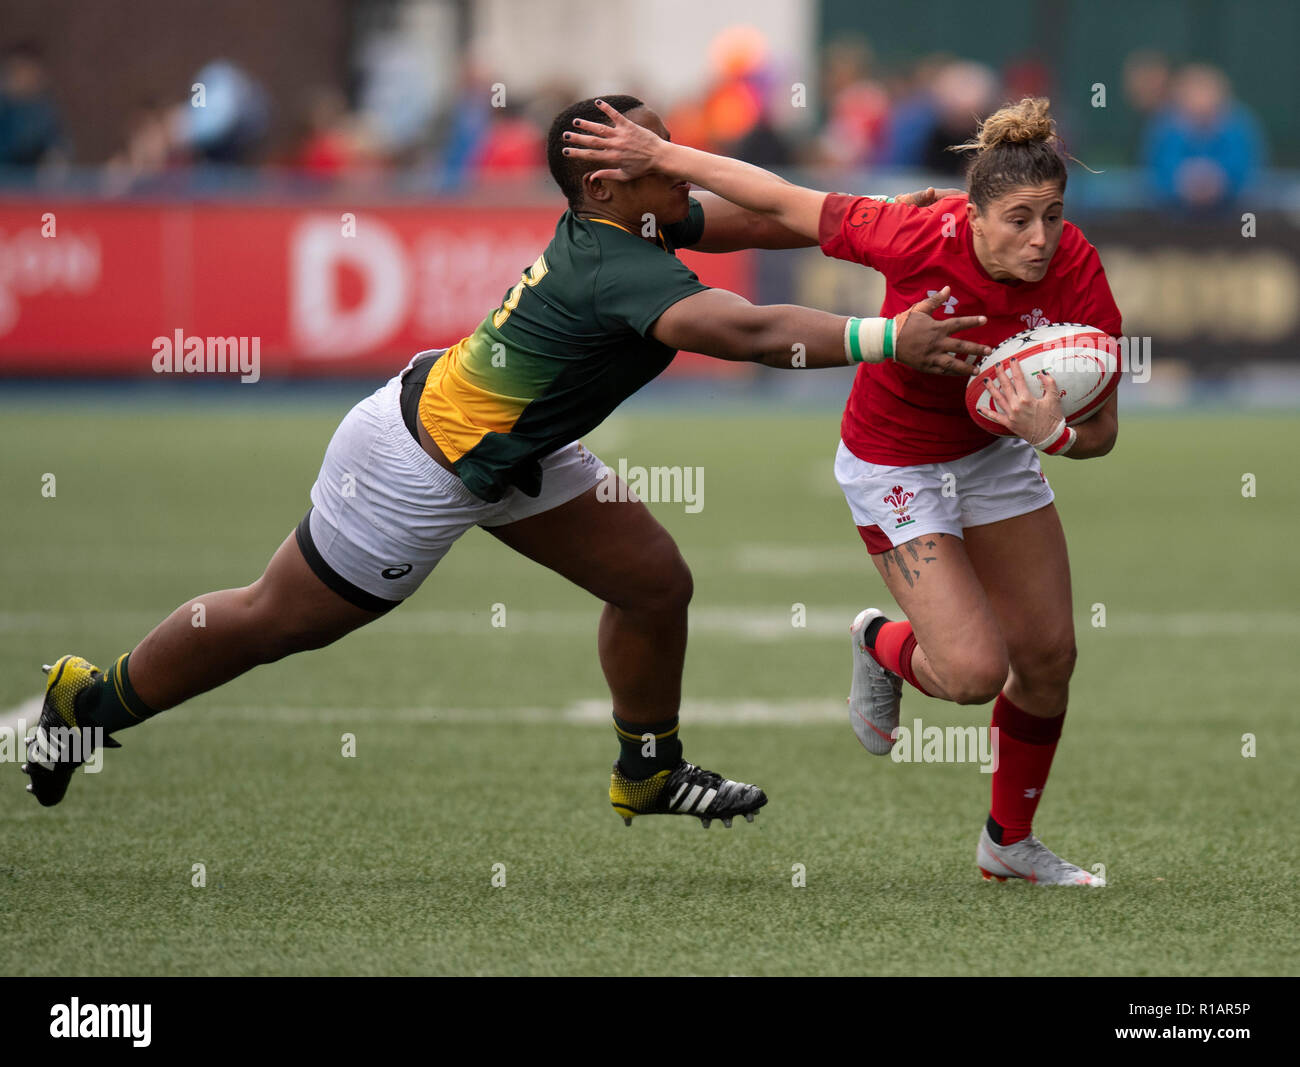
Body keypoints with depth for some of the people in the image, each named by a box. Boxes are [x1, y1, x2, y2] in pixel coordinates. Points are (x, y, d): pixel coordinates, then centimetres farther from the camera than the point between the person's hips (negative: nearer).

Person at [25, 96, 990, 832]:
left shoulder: (615, 225, -7)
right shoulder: (621, 272, -34)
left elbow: (756, 219, 4)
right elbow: (749, 331, -48)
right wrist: (890, 340, -51)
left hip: (508, 453, 10)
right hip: (422, 464, -10)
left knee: (655, 580, 7)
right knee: (278, 622, 8)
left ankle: (649, 772, 28)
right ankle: (91, 701, 27)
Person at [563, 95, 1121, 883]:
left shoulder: (1076, 273, -25)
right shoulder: (920, 240, -34)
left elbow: (1102, 433, -18)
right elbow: (782, 203, -22)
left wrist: (1053, 432, -40)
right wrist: (659, 156, -19)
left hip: (994, 449, 4)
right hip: (896, 463, -4)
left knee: (1048, 655, 8)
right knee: (974, 671, -15)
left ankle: (1011, 841, 32)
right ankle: (882, 644, 23)